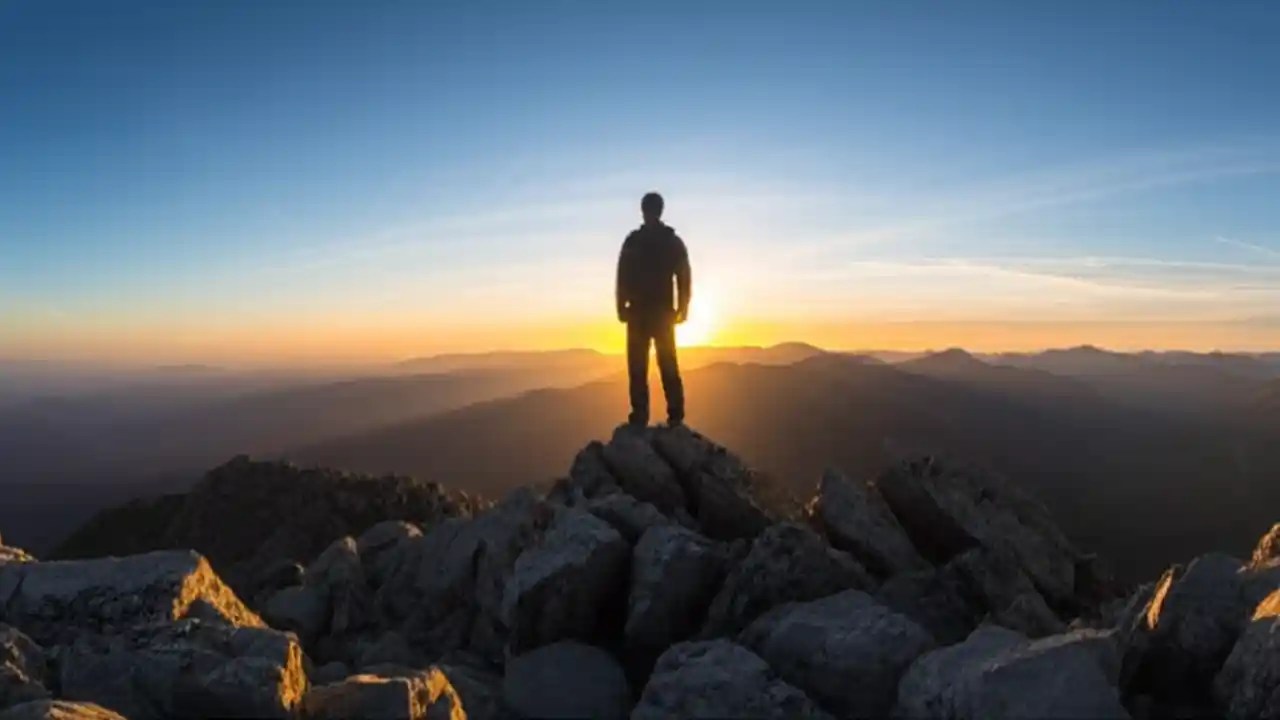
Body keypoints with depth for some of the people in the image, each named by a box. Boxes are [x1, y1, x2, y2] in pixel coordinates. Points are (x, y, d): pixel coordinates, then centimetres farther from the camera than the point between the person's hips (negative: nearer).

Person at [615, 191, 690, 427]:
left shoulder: (633, 240, -5)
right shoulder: (674, 241, 6)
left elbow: (623, 278, -8)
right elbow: (684, 278, 5)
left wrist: (621, 307, -2)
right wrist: (682, 308, 11)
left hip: (638, 311, -3)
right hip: (664, 311, 3)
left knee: (638, 366, 0)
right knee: (668, 365, 7)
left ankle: (640, 416, -5)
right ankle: (675, 416, 3)